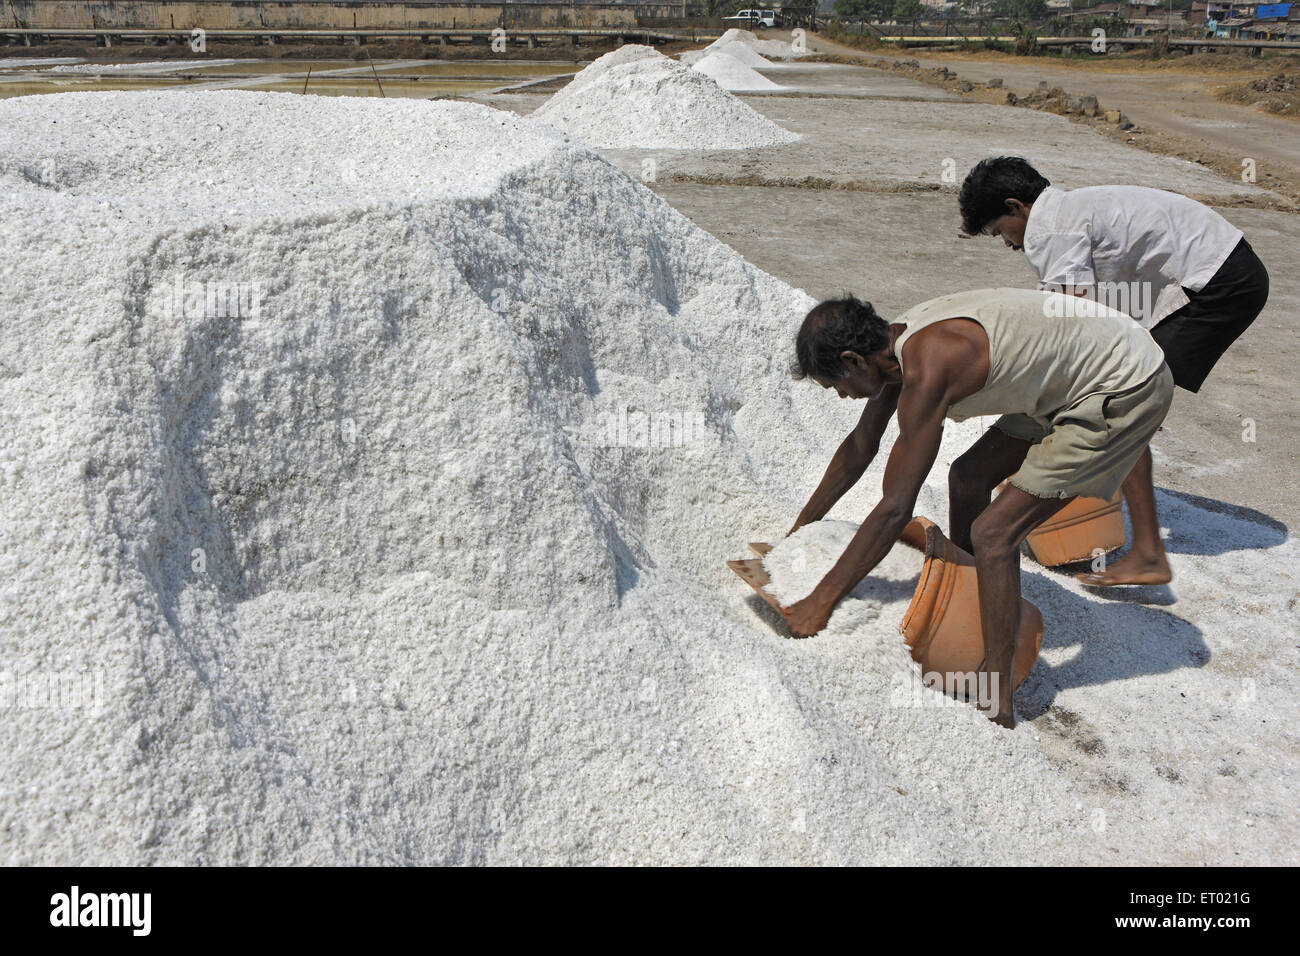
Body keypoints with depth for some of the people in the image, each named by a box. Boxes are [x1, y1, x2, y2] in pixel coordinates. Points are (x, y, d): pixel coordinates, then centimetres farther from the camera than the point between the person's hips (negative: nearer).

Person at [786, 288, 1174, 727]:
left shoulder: (927, 368, -27)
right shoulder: (897, 344, 2)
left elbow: (894, 510, -25)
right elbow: (860, 446, 15)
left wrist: (822, 600, -18)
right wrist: (797, 532, 23)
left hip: (1128, 389, -10)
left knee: (993, 535, -13)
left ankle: (997, 704, -4)